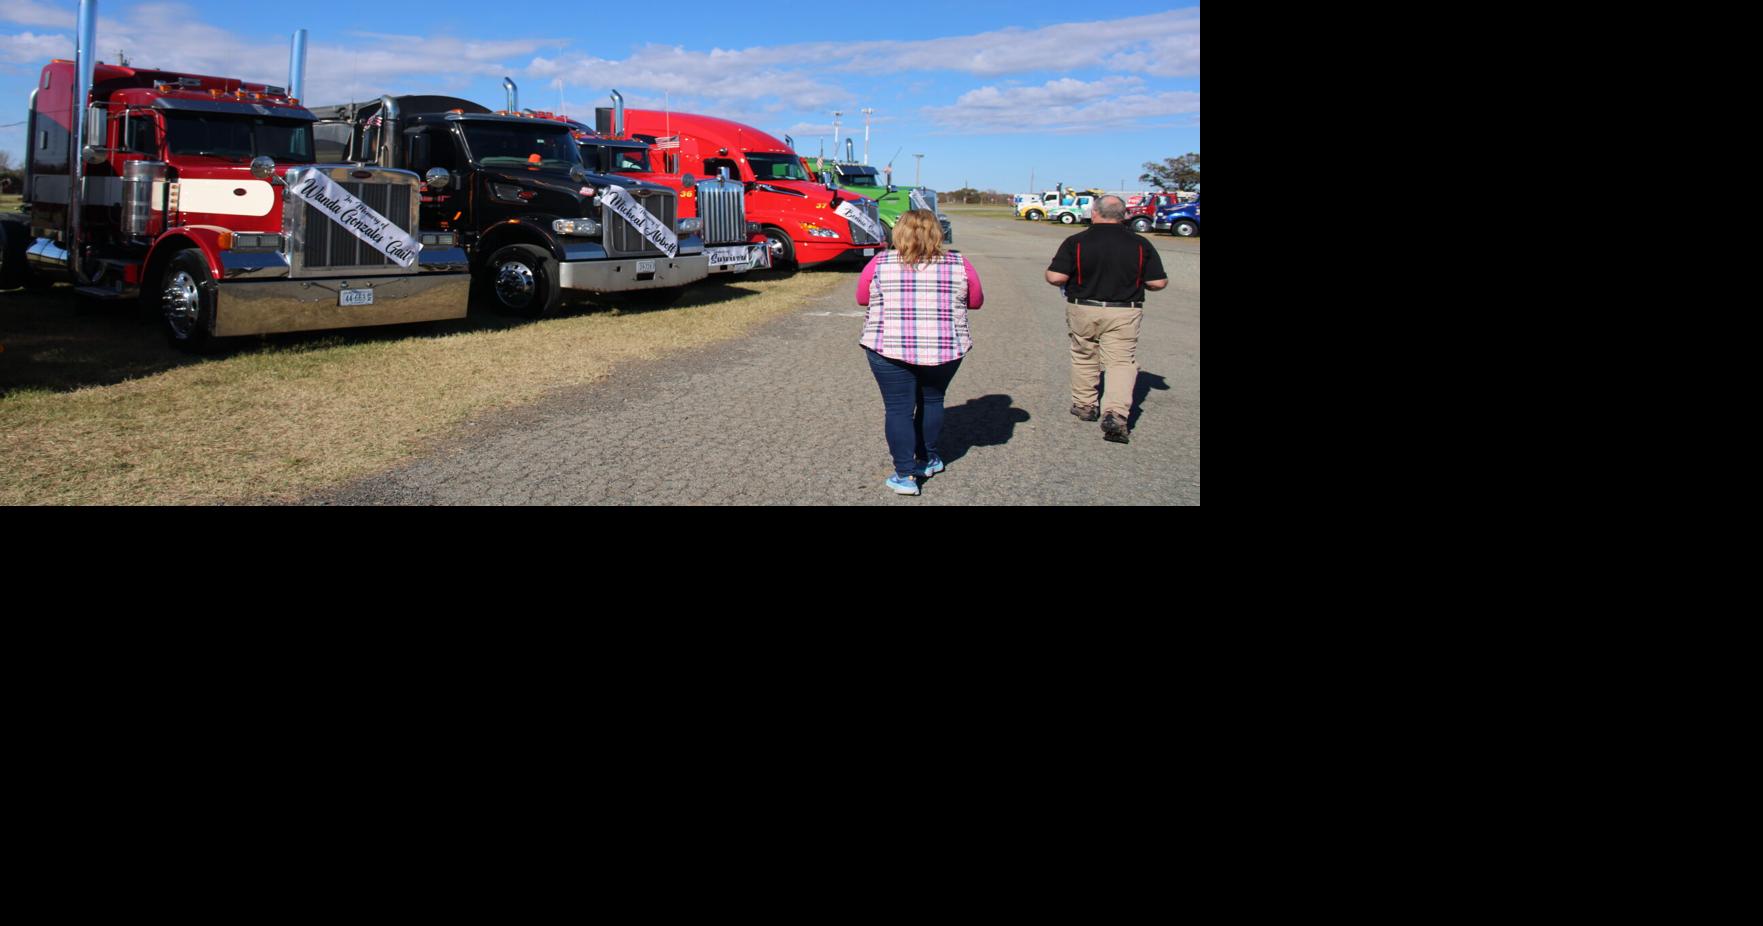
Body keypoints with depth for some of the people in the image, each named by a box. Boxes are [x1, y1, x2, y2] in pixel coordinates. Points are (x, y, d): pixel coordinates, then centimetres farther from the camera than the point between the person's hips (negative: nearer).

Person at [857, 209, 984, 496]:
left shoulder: (880, 263, -1)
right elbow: (976, 301, 12)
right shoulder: (959, 265, 0)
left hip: (890, 348, -2)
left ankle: (904, 475, 2)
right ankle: (928, 459, 32)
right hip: (944, 350, 2)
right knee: (931, 401, 20)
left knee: (898, 408, 4)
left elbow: (862, 298, 12)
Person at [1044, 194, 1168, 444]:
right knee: (1122, 361, 2)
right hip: (1124, 313, 0)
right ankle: (1116, 414, -16)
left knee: (1083, 357, 19)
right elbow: (1158, 282, -3)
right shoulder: (1140, 244, -4)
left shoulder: (1076, 242, -9)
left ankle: (1084, 405, 32)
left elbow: (1056, 277, -14)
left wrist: (1060, 276, 9)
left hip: (1083, 310, 0)